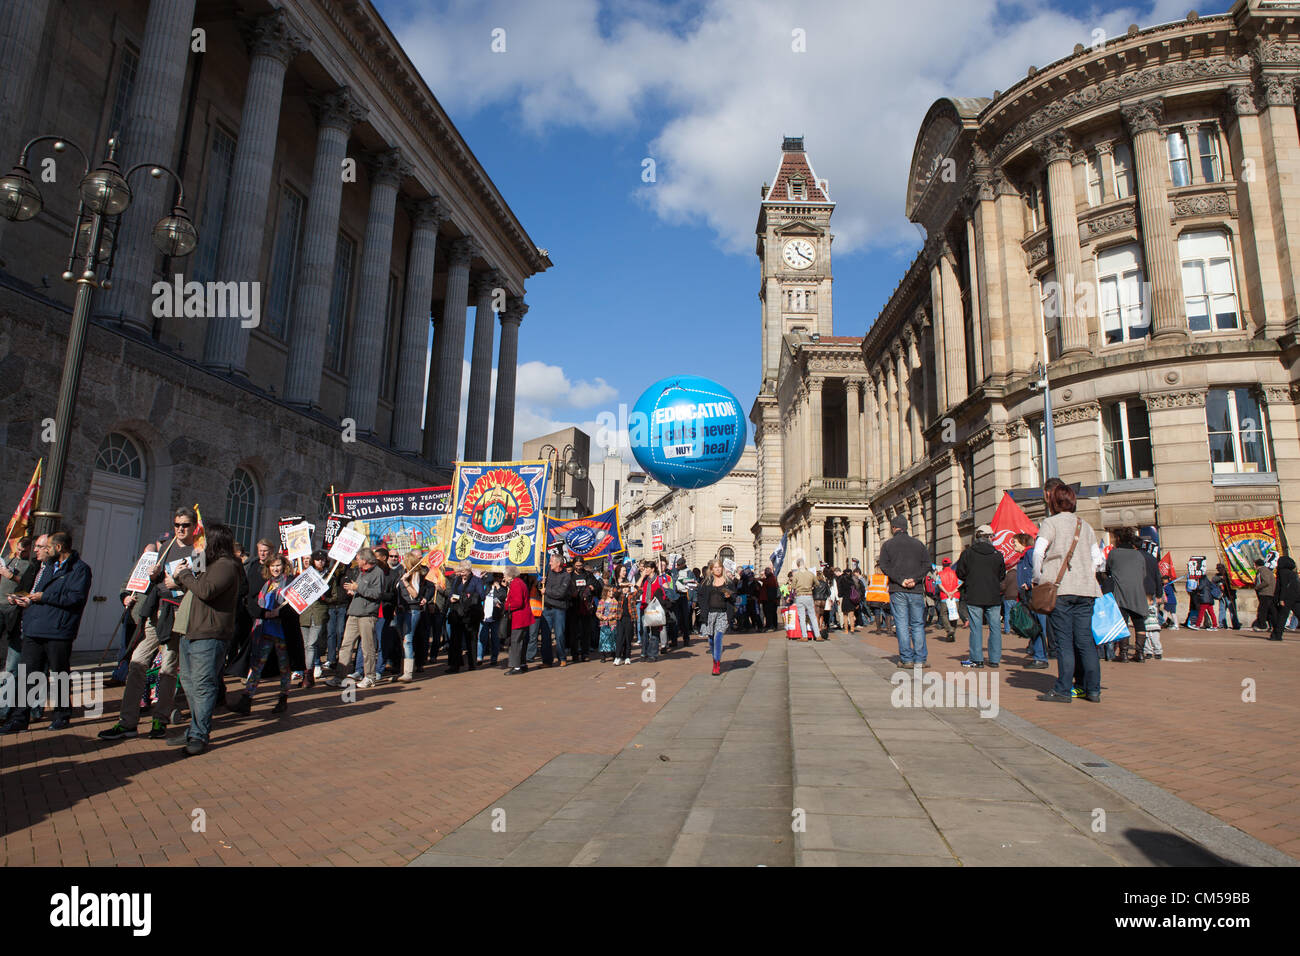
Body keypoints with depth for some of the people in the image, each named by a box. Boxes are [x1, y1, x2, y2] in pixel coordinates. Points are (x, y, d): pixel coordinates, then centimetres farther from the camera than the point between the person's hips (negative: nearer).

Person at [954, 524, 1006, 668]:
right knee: (995, 627, 8)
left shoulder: (967, 553, -3)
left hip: (974, 597, -1)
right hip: (994, 597, 1)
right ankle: (995, 660, 10)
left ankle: (977, 659, 4)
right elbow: (1002, 575, 9)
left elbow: (960, 573, 1)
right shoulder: (998, 555, 0)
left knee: (976, 628, 3)